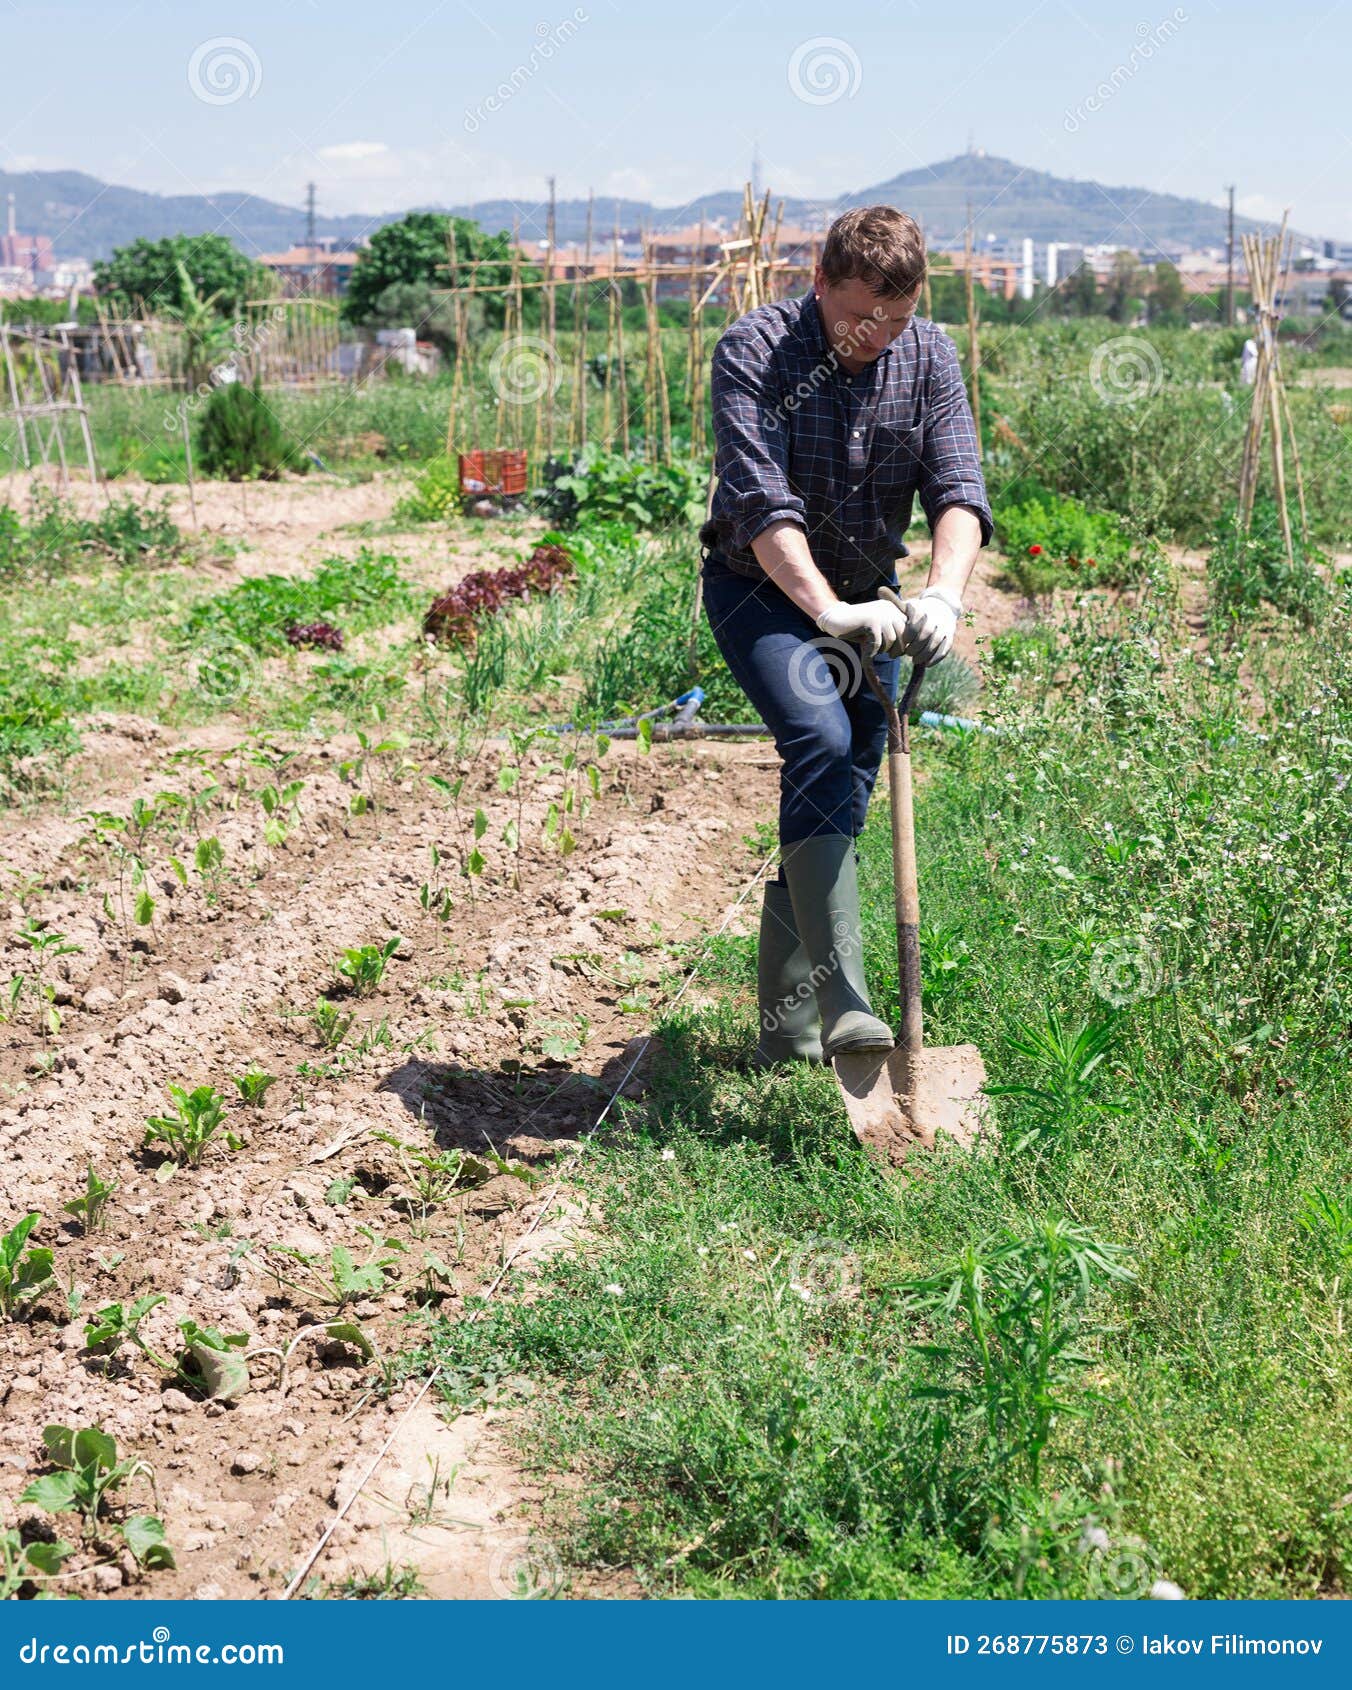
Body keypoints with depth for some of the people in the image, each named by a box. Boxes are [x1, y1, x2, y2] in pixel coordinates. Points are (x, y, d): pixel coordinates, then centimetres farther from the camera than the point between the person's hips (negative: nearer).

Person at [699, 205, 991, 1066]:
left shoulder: (930, 358, -7)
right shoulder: (754, 350, -20)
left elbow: (959, 490, -17)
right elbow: (761, 501, -32)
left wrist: (943, 592, -38)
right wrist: (827, 610, -47)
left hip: (866, 595, 5)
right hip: (762, 585, -5)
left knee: (846, 792, 6)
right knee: (822, 741, -28)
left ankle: (789, 1025, 21)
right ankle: (844, 1005, -34)